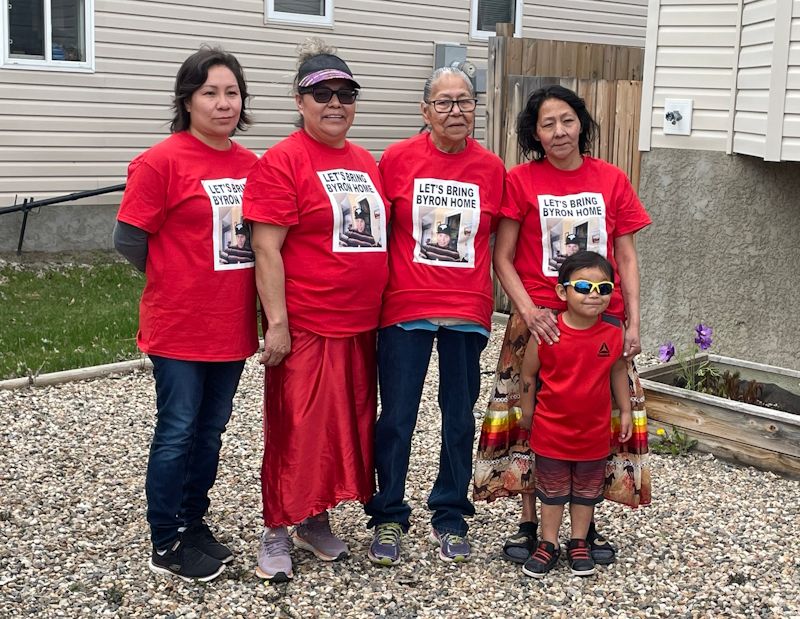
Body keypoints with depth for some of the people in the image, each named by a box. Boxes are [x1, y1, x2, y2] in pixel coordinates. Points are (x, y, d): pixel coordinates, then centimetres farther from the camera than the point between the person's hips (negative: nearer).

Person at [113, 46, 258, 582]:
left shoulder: (252, 166, 6)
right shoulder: (161, 162, -11)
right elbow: (129, 241, -9)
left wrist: (220, 283, 7)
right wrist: (182, 282, 1)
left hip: (232, 327, 6)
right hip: (179, 327, -6)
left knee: (212, 428, 15)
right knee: (178, 431, 2)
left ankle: (193, 523, 31)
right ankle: (166, 545, 17)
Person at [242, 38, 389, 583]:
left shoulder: (366, 162, 12)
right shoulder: (282, 161, -9)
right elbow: (267, 248, -14)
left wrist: (382, 311, 18)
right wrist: (277, 323, -18)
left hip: (360, 326, 7)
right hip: (305, 327, -7)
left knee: (349, 424, 14)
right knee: (297, 430, 1)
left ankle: (316, 519, 31)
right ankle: (277, 532, 18)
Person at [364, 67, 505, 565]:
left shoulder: (492, 168, 3)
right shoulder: (398, 159, -2)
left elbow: (496, 241, 10)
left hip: (468, 312, 2)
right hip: (405, 308, -2)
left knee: (461, 419, 10)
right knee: (396, 417, 3)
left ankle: (451, 517, 26)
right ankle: (389, 518, 20)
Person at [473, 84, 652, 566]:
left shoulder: (613, 181, 3)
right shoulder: (521, 180, -2)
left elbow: (626, 258, 5)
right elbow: (503, 258, -3)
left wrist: (633, 321, -2)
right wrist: (528, 310, -16)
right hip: (539, 320, -2)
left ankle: (587, 524, 21)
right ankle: (529, 522, 17)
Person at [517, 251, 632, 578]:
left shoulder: (614, 332, -11)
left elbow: (618, 370, 6)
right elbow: (528, 375, -5)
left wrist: (625, 411, 9)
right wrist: (527, 413, 3)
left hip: (594, 429, 2)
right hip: (551, 427, -2)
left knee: (587, 489, 17)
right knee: (552, 489, 14)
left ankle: (579, 543, 34)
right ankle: (548, 544, 27)